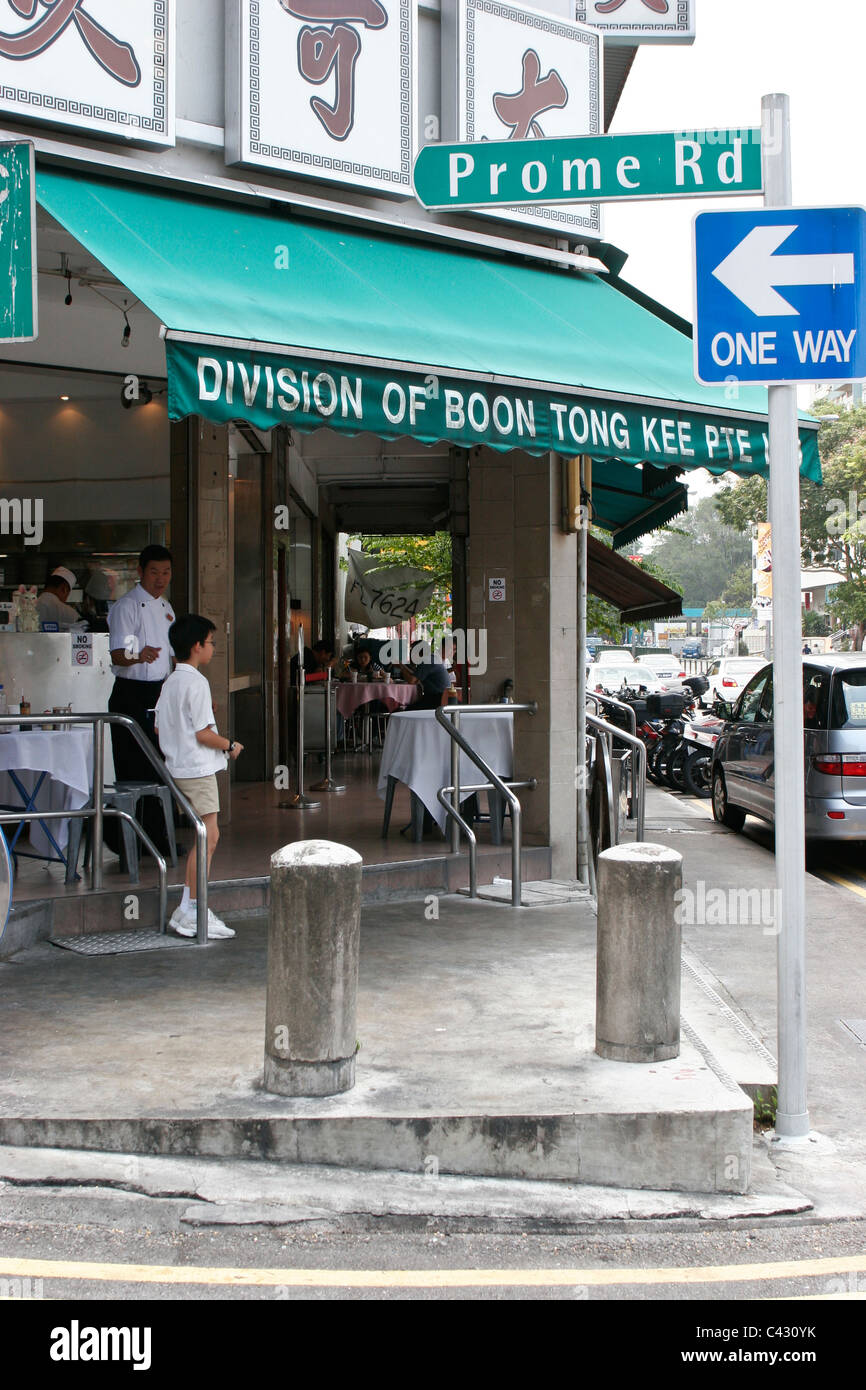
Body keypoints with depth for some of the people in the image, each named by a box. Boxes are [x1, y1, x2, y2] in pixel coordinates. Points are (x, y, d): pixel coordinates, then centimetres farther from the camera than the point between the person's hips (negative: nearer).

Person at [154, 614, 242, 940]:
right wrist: (230, 745, -4)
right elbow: (203, 734, -19)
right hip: (198, 769, -10)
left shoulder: (169, 683, 12)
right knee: (207, 836, -6)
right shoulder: (196, 683, -15)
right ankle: (192, 912, -6)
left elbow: (159, 727, 16)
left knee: (206, 837, 13)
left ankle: (188, 910, 14)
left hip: (178, 767, 10)